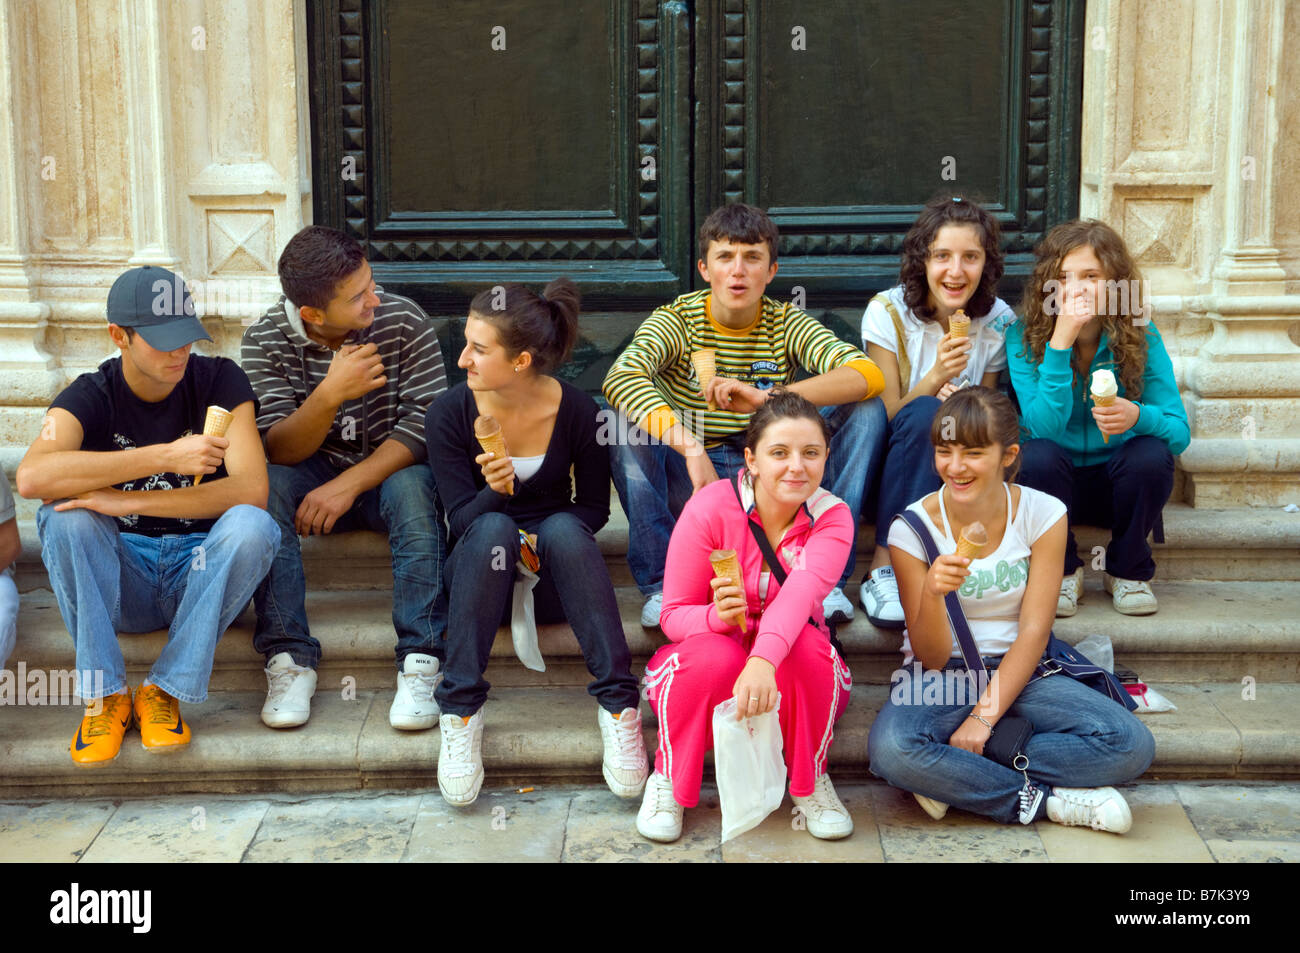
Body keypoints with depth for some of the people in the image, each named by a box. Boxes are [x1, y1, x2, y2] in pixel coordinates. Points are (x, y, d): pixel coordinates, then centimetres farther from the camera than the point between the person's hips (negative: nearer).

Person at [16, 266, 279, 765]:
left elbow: (252, 490, -19)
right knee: (65, 516, -28)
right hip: (120, 582, 0)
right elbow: (31, 477, -29)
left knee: (251, 525, -30)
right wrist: (166, 456, -34)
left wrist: (130, 502, -26)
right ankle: (105, 695, -20)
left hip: (201, 573, 0)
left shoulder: (219, 381, -5)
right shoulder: (90, 396, -6)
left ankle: (165, 690, -20)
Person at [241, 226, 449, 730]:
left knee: (413, 487, -33)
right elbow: (277, 450, -20)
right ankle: (289, 658, -28)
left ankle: (420, 660, -33)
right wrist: (330, 394, -38)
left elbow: (424, 425, -17)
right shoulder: (266, 339, -13)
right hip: (311, 474, 1)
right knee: (264, 484, -29)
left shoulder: (405, 321, -14)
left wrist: (348, 485, -27)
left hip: (389, 468, -1)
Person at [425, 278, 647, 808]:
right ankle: (460, 711, -33)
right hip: (481, 572, 0)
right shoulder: (450, 414, -9)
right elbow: (460, 517, -9)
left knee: (562, 528, -33)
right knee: (494, 527, -33)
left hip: (552, 580, 0)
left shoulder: (577, 412, -10)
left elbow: (594, 508, 1)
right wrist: (495, 492, -32)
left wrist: (540, 543, -18)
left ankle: (618, 704, -34)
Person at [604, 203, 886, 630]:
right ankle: (661, 586, -22)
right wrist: (693, 450, -45)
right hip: (689, 485, -1)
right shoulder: (677, 321, -8)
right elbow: (620, 378, -31)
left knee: (864, 409, -15)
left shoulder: (787, 324, -3)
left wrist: (766, 398, -37)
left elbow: (868, 375, -22)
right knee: (628, 417, -27)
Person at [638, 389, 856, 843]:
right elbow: (673, 615, -13)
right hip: (706, 671, -1)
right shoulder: (709, 508, -16)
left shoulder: (832, 517, -13)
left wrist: (763, 661, -54)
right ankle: (668, 780, -8)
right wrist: (716, 616, -38)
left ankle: (809, 780, -6)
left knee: (808, 646, -33)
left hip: (790, 675, 1)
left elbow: (801, 591, -35)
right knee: (714, 653, -35)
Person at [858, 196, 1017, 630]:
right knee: (925, 413, -34)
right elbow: (887, 418, -12)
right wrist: (935, 376, -30)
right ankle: (883, 568, -32)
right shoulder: (887, 312, -11)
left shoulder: (999, 322, -4)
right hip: (889, 469, -2)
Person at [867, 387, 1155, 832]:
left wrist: (984, 716, -19)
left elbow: (1034, 630, -9)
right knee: (891, 749, -36)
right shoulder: (912, 528, -9)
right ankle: (1045, 801, -18)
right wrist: (932, 594, -32)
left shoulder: (1043, 513, -6)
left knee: (1131, 744, -24)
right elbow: (930, 658, -10)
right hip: (939, 677, -2)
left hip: (1018, 673, 2)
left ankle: (953, 780, -19)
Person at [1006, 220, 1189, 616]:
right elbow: (1044, 426, -24)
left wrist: (1138, 416, -38)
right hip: (1055, 483, -1)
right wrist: (1061, 341, -31)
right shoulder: (1023, 338, -12)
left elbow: (1180, 432, -14)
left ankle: (1128, 570, -2)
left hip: (1117, 485, 1)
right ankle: (1062, 570, -6)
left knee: (1151, 453, -29)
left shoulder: (1140, 335, -10)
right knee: (1038, 454, -31)